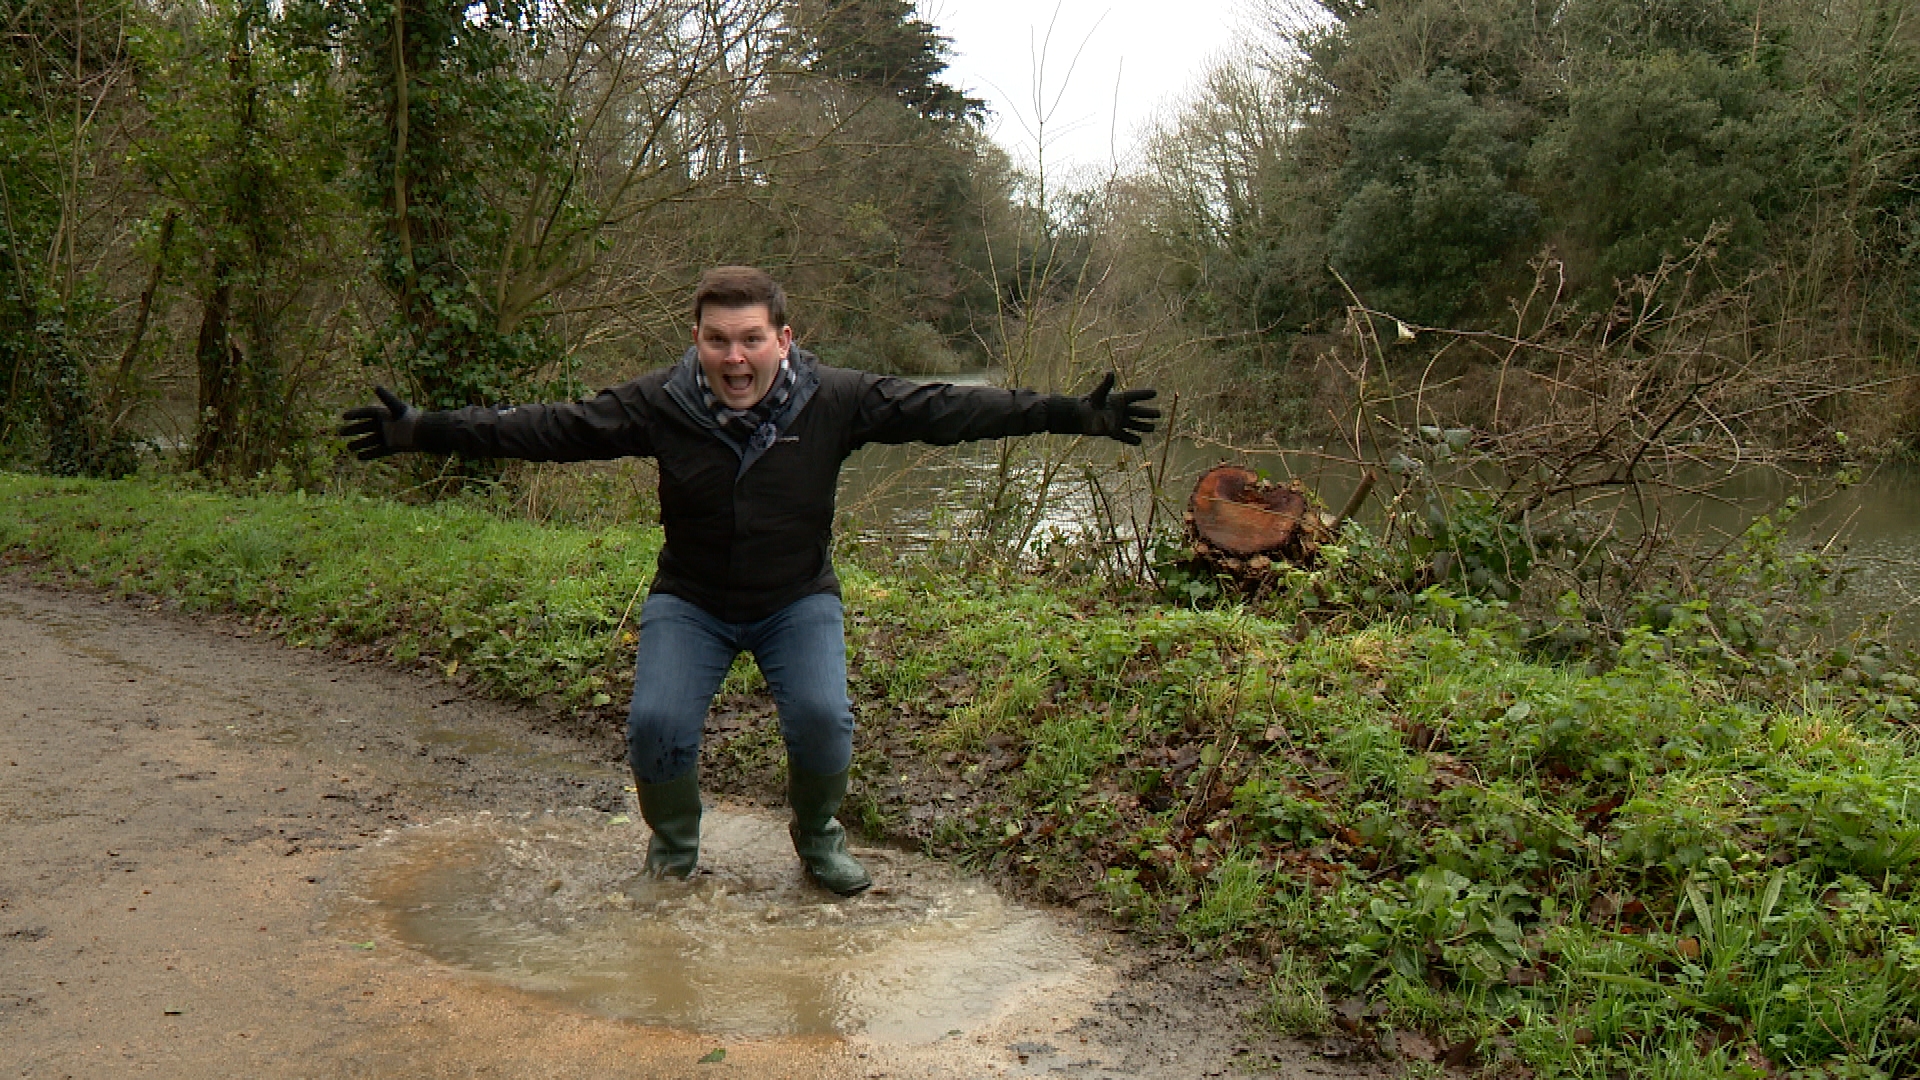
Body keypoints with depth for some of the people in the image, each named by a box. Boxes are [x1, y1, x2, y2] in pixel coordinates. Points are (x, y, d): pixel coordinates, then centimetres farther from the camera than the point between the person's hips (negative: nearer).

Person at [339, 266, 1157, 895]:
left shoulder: (836, 401, -17)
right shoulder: (659, 406, -17)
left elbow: (946, 410, -17)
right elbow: (547, 429, -14)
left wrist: (1074, 416, -20)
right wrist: (424, 432, -21)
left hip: (799, 600, 0)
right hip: (690, 602, 1)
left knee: (822, 718, -21)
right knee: (655, 725, -18)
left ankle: (819, 838, 12)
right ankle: (673, 845, 15)